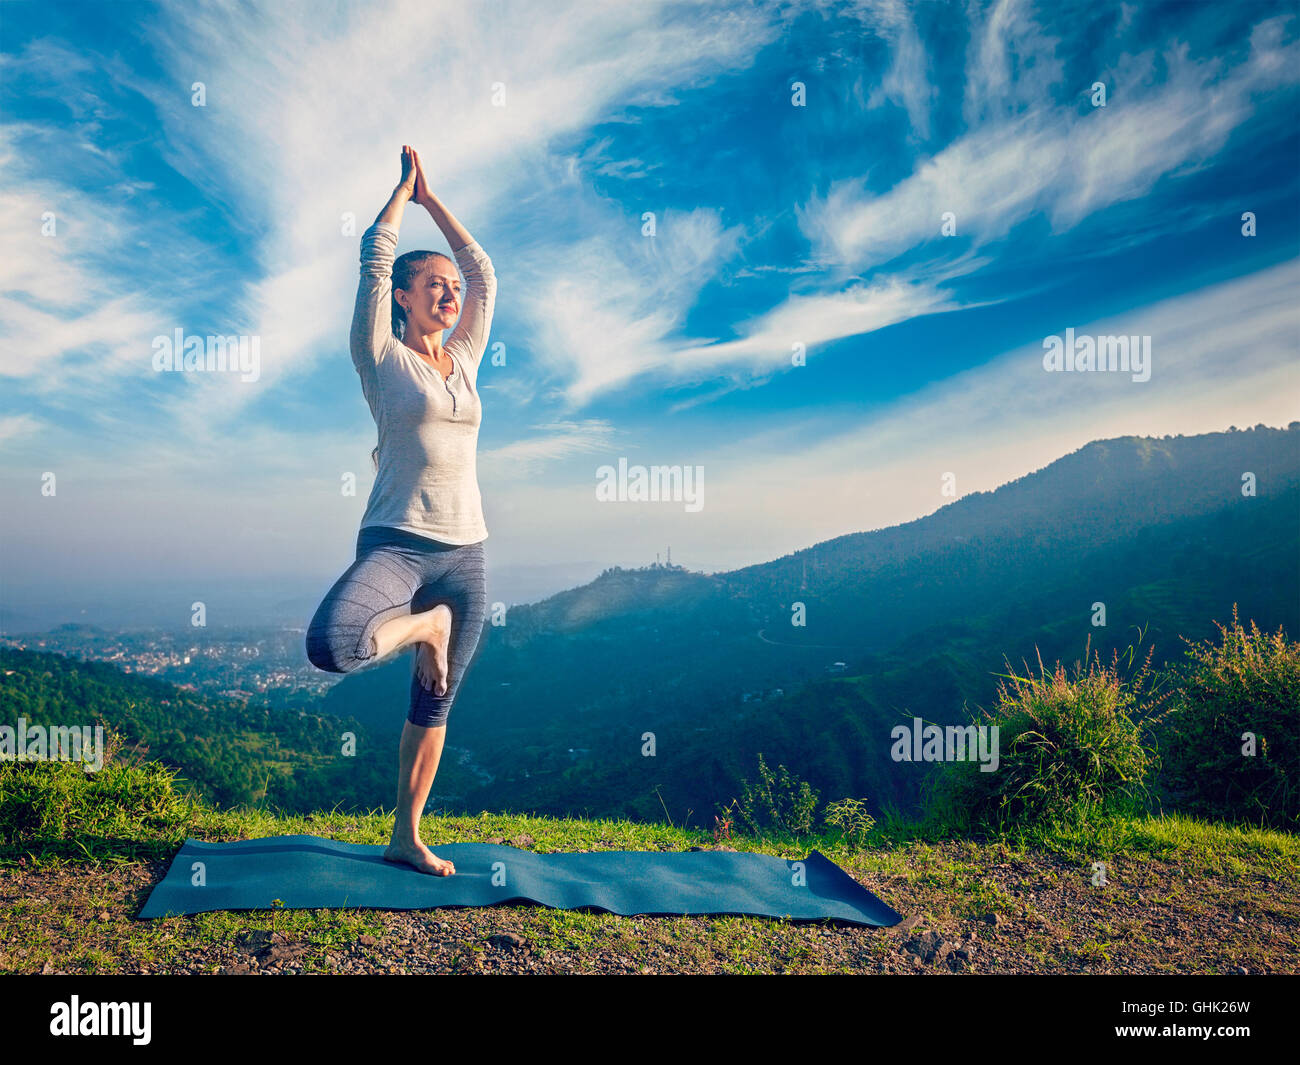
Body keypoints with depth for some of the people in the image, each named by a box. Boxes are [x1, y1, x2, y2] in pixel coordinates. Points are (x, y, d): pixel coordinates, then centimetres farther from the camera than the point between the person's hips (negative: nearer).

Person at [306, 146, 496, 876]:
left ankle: (408, 836, 25)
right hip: (396, 542, -4)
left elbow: (484, 272, 19)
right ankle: (424, 625, -3)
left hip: (465, 554, 5)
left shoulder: (465, 359, 14)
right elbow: (376, 256, 2)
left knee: (435, 706, 10)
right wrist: (405, 187, 16)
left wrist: (430, 196, 23)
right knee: (330, 644, -34)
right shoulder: (382, 356, 2)